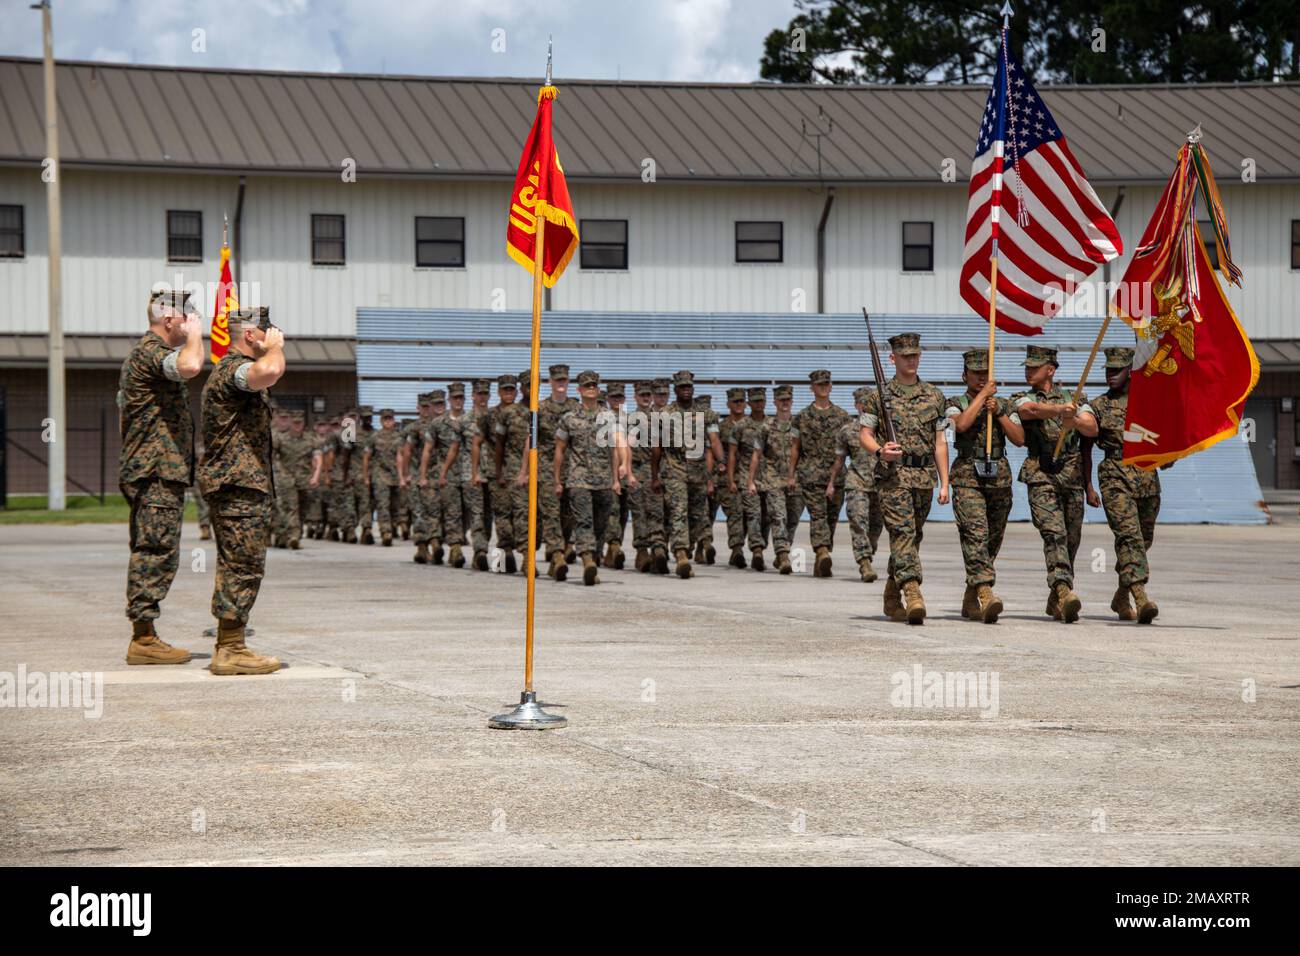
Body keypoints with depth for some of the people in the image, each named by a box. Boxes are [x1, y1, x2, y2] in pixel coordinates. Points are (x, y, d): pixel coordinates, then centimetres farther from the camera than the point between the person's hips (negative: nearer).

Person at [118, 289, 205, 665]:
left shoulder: (141, 355, 22)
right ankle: (144, 638, -12)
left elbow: (123, 410, 28)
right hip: (159, 473, -11)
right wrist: (194, 335, -14)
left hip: (144, 470, 11)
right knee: (157, 552, -11)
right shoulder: (151, 352, -13)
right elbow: (190, 365, -34)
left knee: (149, 553, 12)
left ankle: (143, 635, 15)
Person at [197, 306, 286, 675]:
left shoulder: (230, 369, 23)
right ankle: (231, 651, -10)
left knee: (234, 566, 13)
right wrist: (275, 347, -19)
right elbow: (269, 371, -36)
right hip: (239, 483, -11)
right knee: (244, 566, -10)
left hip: (235, 483, 11)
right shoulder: (233, 369, -14)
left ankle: (227, 648, 15)